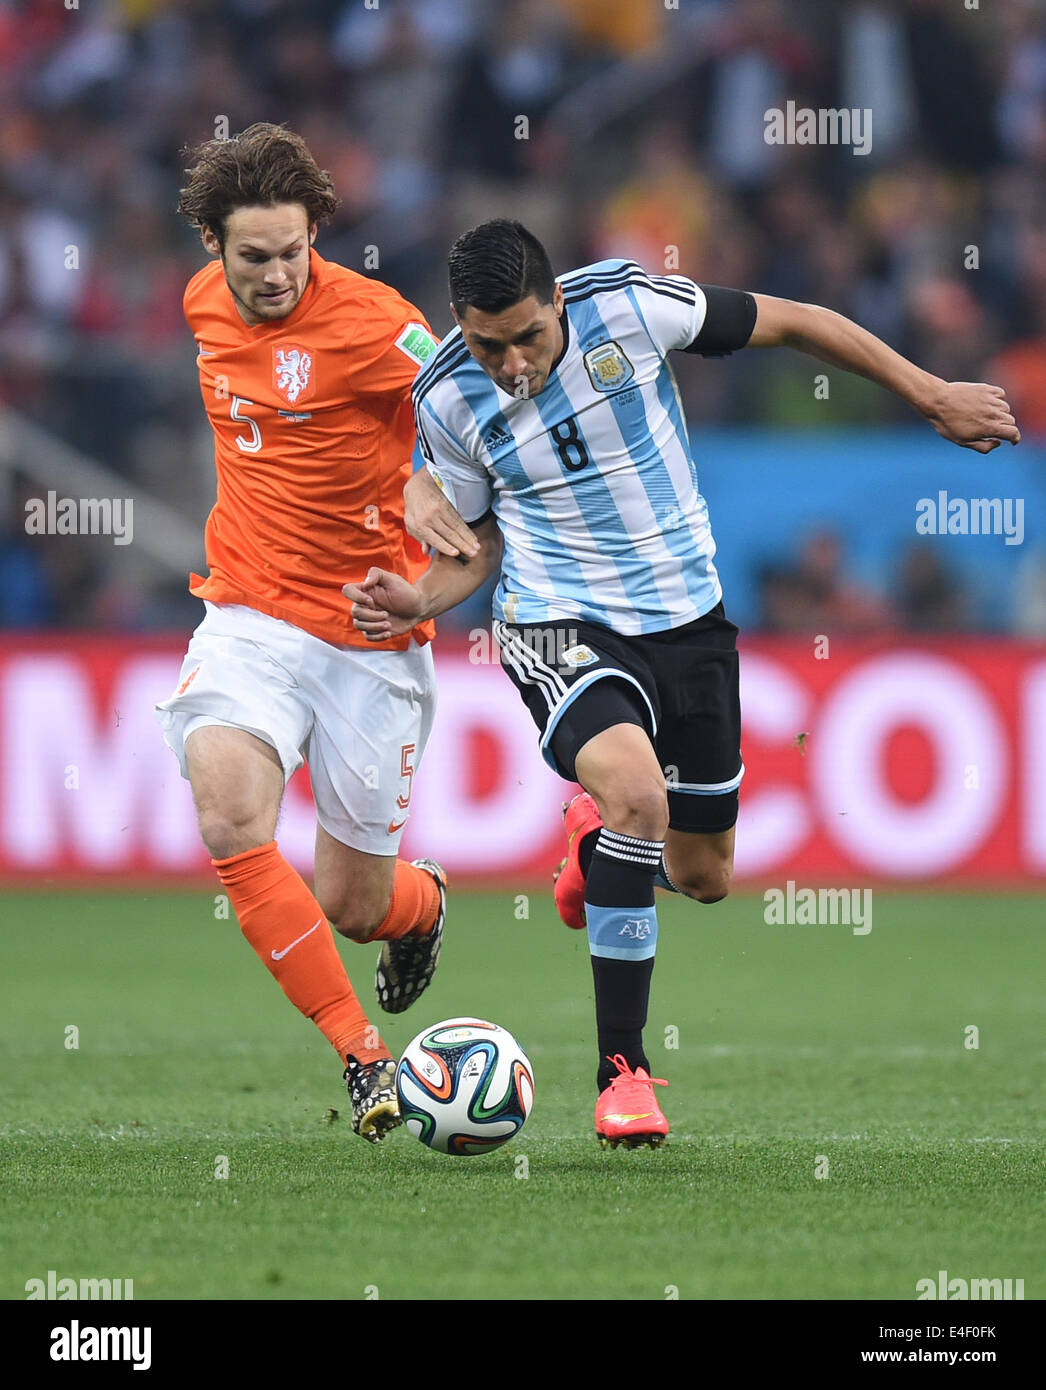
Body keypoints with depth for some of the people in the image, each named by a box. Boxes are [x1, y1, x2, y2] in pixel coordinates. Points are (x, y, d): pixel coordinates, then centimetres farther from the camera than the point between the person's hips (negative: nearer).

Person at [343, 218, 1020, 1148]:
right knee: (637, 788, -33)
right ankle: (622, 1070, -23)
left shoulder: (627, 306, -17)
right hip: (557, 624, -2)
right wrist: (421, 601, -15)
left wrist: (935, 398, 1)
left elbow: (793, 324, -4)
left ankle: (599, 833, 50)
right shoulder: (447, 397, -11)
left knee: (704, 878, 10)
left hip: (687, 617, 2)